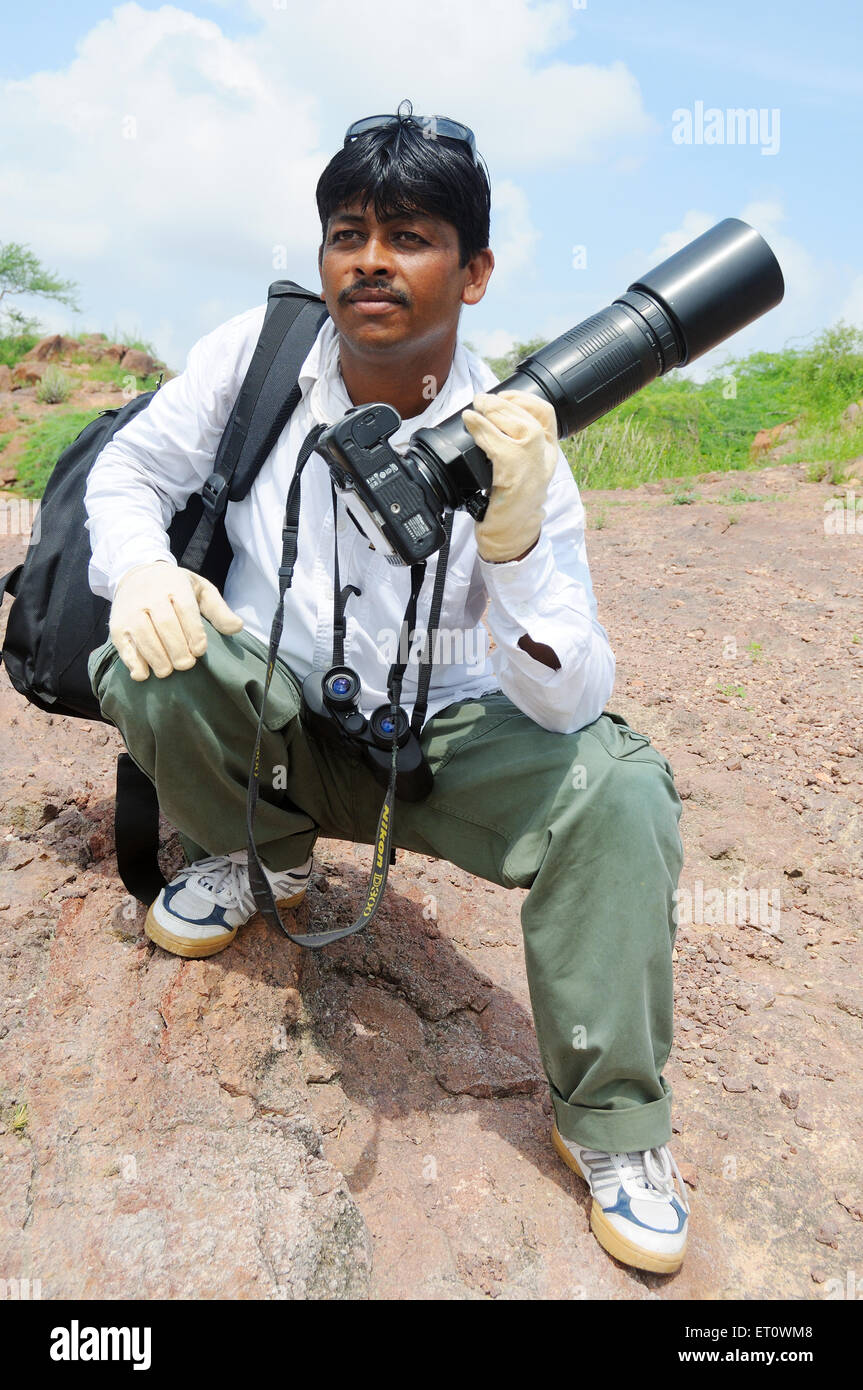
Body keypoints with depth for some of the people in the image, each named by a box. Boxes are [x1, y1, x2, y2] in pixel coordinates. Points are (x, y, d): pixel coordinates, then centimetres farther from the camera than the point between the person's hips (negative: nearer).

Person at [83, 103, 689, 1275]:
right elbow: (130, 470, 1)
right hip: (269, 719, 2)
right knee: (154, 662, -31)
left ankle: (612, 1121, -4)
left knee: (618, 792, -26)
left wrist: (513, 540, -40)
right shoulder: (257, 352, -11)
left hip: (434, 738, -1)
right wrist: (139, 566, -23)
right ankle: (255, 854, 4)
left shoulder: (515, 443, -16)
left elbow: (568, 704, -21)